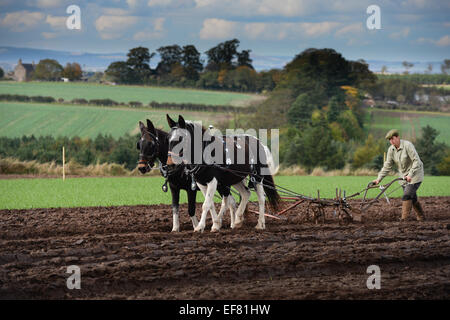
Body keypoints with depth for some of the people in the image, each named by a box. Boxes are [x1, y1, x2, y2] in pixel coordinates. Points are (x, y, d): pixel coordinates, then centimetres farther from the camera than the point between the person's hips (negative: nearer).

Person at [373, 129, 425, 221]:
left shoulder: (407, 145, -21)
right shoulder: (391, 149, -1)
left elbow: (416, 161, -24)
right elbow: (387, 165, 3)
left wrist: (410, 175, -31)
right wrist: (379, 178, -5)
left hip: (415, 174, -7)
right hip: (404, 177, 7)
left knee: (406, 196, -17)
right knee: (412, 198, 10)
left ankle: (404, 219, -17)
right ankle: (421, 217, 25)